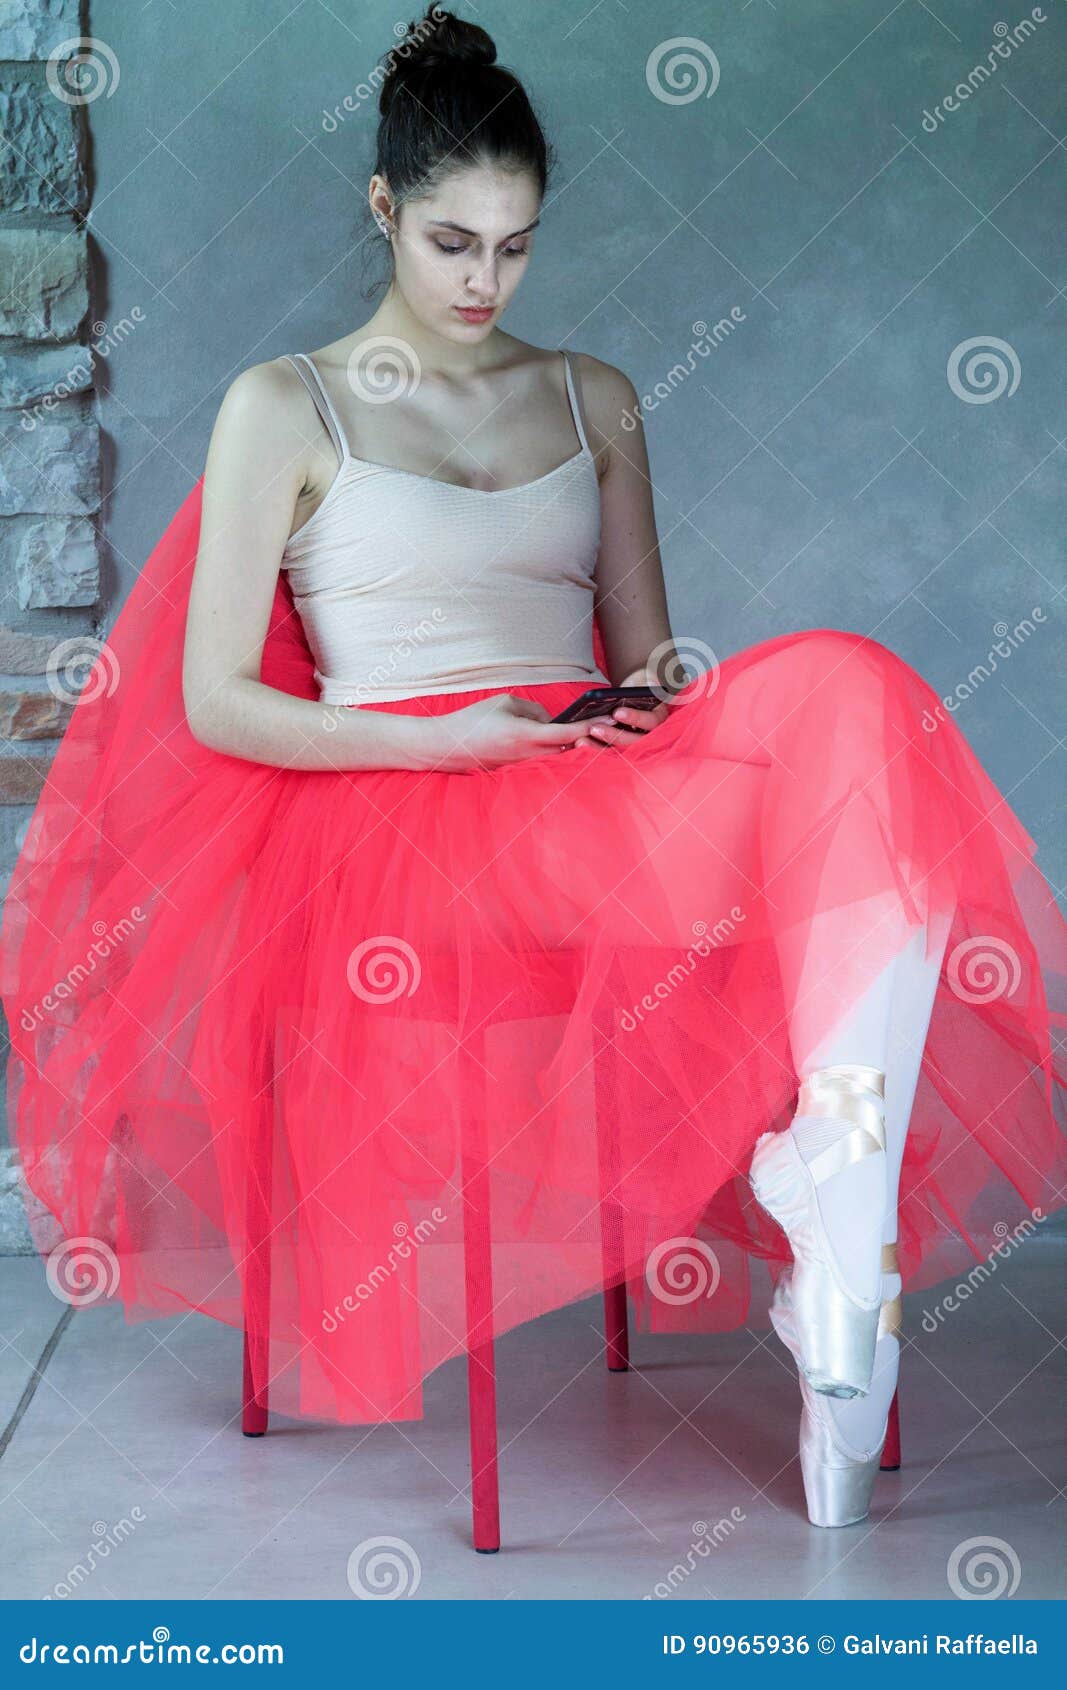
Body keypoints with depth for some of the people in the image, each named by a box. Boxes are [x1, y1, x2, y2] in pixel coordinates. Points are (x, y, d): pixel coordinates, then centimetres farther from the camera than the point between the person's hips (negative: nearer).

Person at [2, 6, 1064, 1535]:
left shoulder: (594, 400, 21)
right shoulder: (284, 409, 8)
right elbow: (213, 705, 1)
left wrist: (670, 689, -7)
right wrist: (451, 741, -13)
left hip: (595, 777, 5)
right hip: (388, 823, -4)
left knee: (849, 704, -31)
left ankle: (835, 1204, -39)